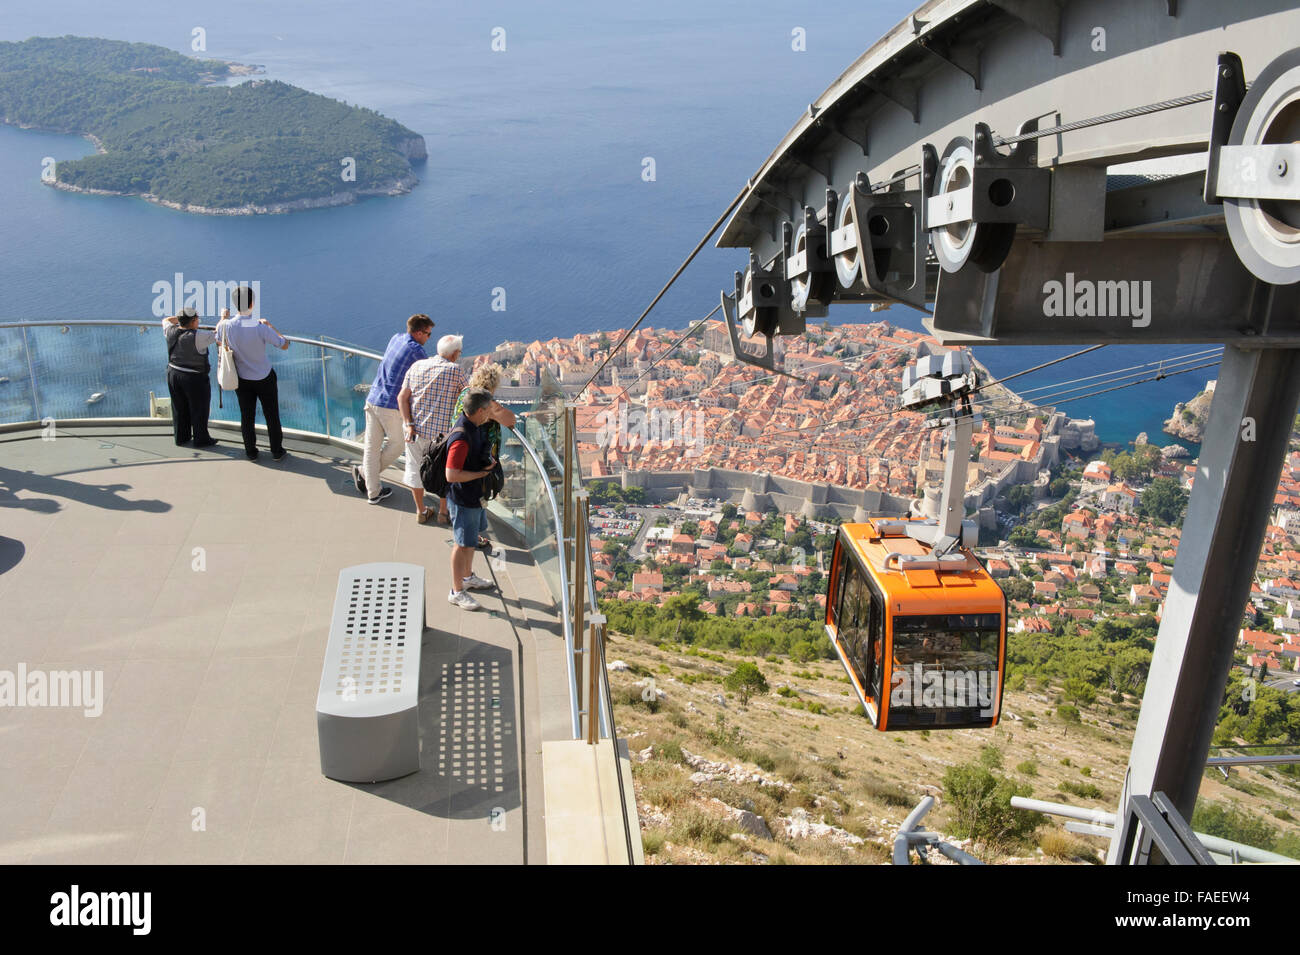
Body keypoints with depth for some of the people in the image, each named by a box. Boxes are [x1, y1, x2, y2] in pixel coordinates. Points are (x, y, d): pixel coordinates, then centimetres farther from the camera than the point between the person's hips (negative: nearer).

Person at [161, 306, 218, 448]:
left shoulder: (172, 332, -5)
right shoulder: (197, 336, -23)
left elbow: (166, 320, 17)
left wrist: (182, 317, 13)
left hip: (173, 374, 6)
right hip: (194, 378, -6)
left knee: (180, 408, 18)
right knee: (199, 410, 8)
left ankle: (180, 437, 28)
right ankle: (201, 439, 18)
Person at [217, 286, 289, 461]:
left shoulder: (227, 326, -16)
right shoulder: (261, 328, -27)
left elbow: (218, 339, 8)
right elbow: (284, 345, -14)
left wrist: (223, 318, 22)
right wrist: (271, 326, -2)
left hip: (243, 379, 3)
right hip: (265, 378, -3)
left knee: (247, 416, 15)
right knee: (272, 415, 11)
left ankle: (251, 452, 25)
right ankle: (277, 451, 22)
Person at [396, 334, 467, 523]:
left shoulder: (416, 366, 2)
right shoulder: (454, 370, -10)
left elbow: (402, 397, -2)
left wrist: (408, 424, -6)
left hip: (415, 429, 4)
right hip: (442, 430, -3)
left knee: (415, 470, 18)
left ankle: (420, 511, 29)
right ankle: (443, 512, 24)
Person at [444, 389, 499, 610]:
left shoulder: (474, 426, 0)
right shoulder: (461, 438, -31)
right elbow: (452, 475, -31)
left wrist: (487, 462, 1)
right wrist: (483, 472, -22)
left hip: (475, 494, 10)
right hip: (463, 499, -10)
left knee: (472, 539, 25)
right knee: (463, 544, 2)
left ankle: (468, 577, 44)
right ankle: (456, 592, 15)